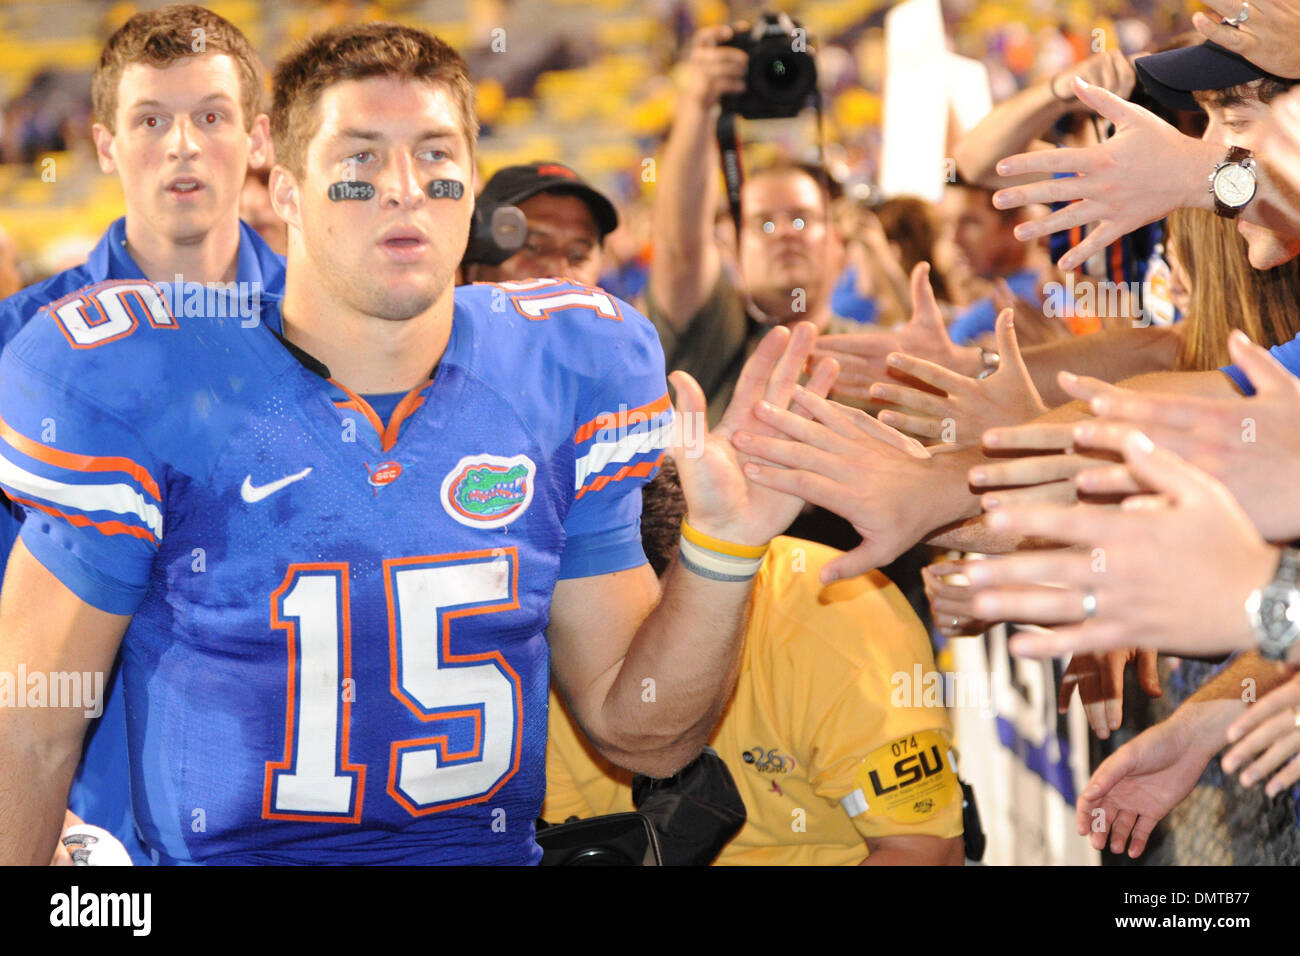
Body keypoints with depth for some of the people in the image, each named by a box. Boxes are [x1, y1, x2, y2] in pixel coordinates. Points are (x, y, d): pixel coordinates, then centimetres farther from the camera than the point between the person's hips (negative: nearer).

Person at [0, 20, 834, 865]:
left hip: (495, 850, 2)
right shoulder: (149, 385, -6)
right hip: (220, 857, -1)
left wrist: (722, 551, -5)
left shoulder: (563, 380, 3)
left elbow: (642, 734, 9)